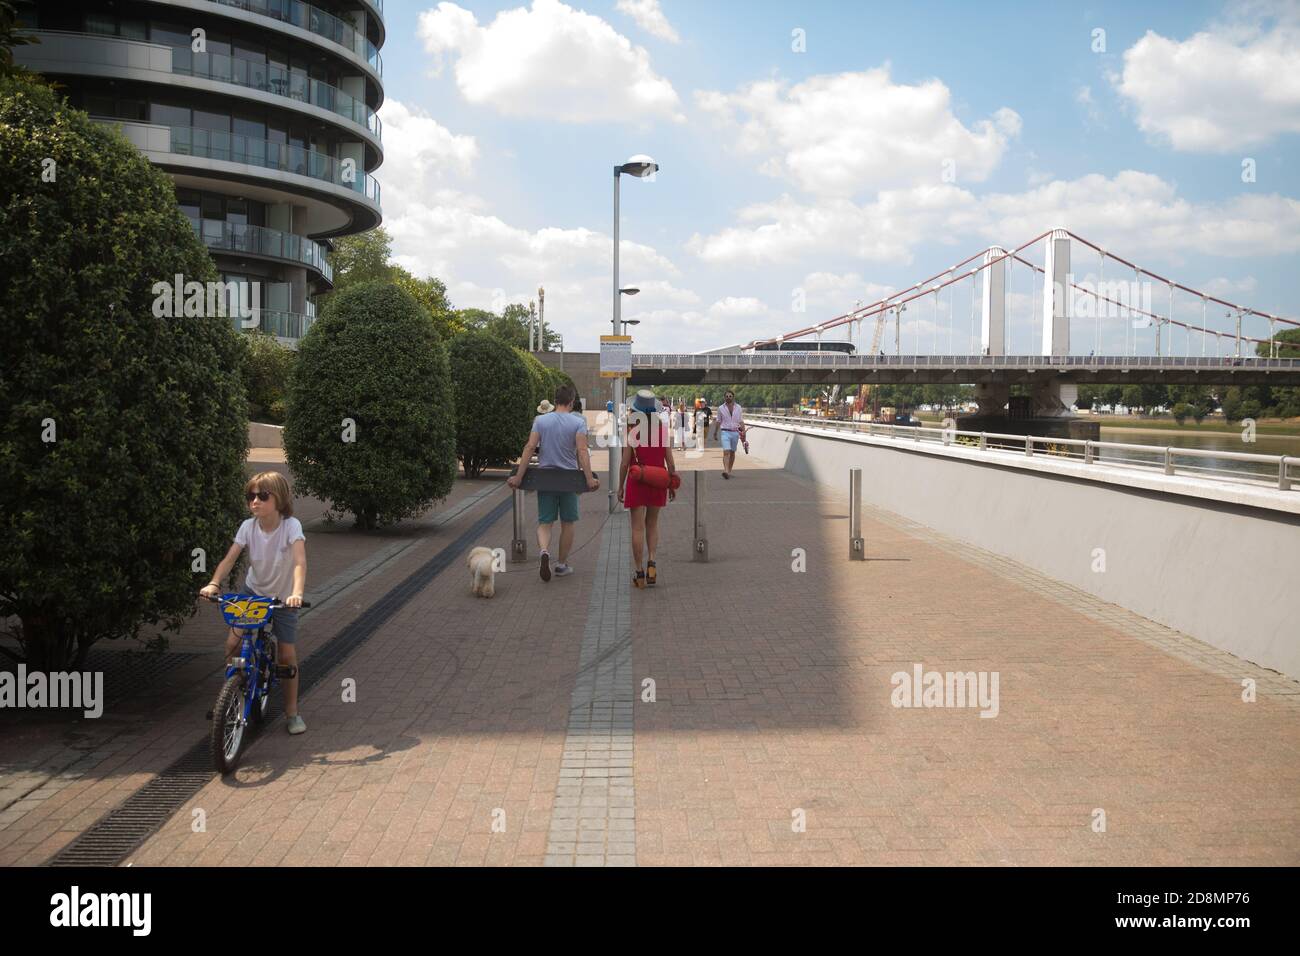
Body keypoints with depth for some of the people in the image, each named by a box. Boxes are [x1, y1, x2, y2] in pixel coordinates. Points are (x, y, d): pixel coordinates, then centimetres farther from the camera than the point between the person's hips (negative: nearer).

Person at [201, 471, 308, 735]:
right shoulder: (248, 526, -15)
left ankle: (292, 711, 16)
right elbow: (229, 559, -20)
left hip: (283, 597, -3)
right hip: (253, 592, 3)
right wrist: (213, 584, -38)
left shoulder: (291, 525, -25)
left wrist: (297, 592, -52)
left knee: (287, 656, -1)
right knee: (232, 646, -12)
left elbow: (300, 562, -36)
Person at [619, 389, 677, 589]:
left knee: (638, 528, 3)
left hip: (637, 481, -3)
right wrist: (673, 484, 9)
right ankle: (651, 562, 1)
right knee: (652, 524, 18)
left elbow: (625, 462, -8)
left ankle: (640, 572, 4)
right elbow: (670, 460, -1)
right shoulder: (662, 428, -2)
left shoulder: (632, 429, -9)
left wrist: (620, 486, 1)